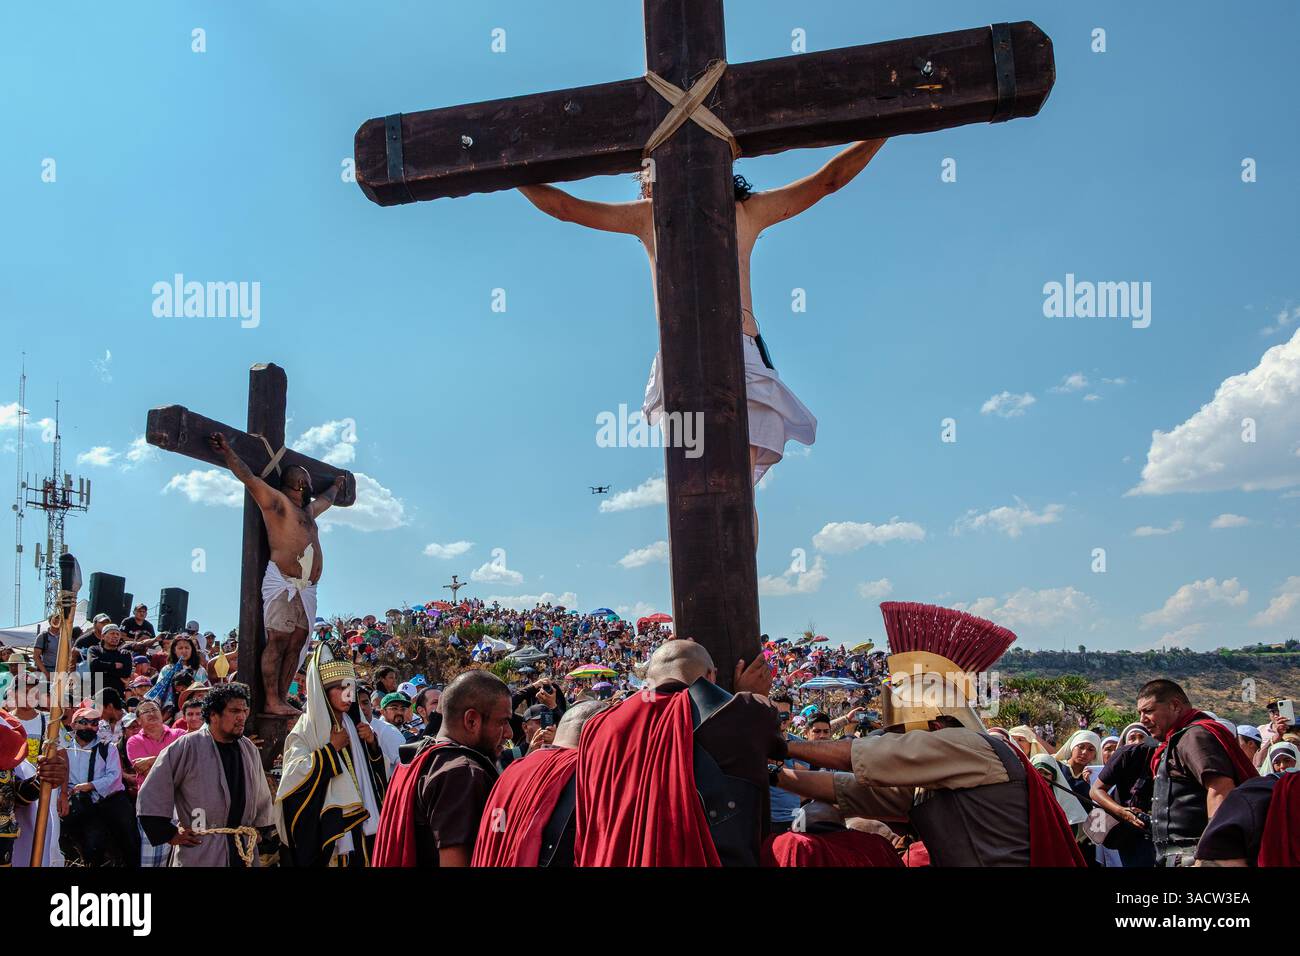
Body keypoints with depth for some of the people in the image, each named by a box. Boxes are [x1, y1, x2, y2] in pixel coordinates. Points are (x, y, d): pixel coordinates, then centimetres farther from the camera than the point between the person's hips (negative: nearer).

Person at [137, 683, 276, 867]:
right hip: (199, 854, -5)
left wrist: (260, 829, 16)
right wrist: (169, 834, -5)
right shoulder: (186, 747, -7)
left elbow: (262, 795, 24)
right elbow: (151, 793, -6)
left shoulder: (249, 749, 10)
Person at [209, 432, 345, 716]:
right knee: (278, 641, -10)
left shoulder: (308, 510, 27)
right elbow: (248, 477, -6)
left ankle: (282, 698, 3)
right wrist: (227, 452, -15)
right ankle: (272, 701, -10)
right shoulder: (277, 501, 4)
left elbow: (326, 500, 50)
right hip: (283, 584, -8)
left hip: (307, 589, 8)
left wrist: (335, 486, 66)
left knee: (296, 643, 2)